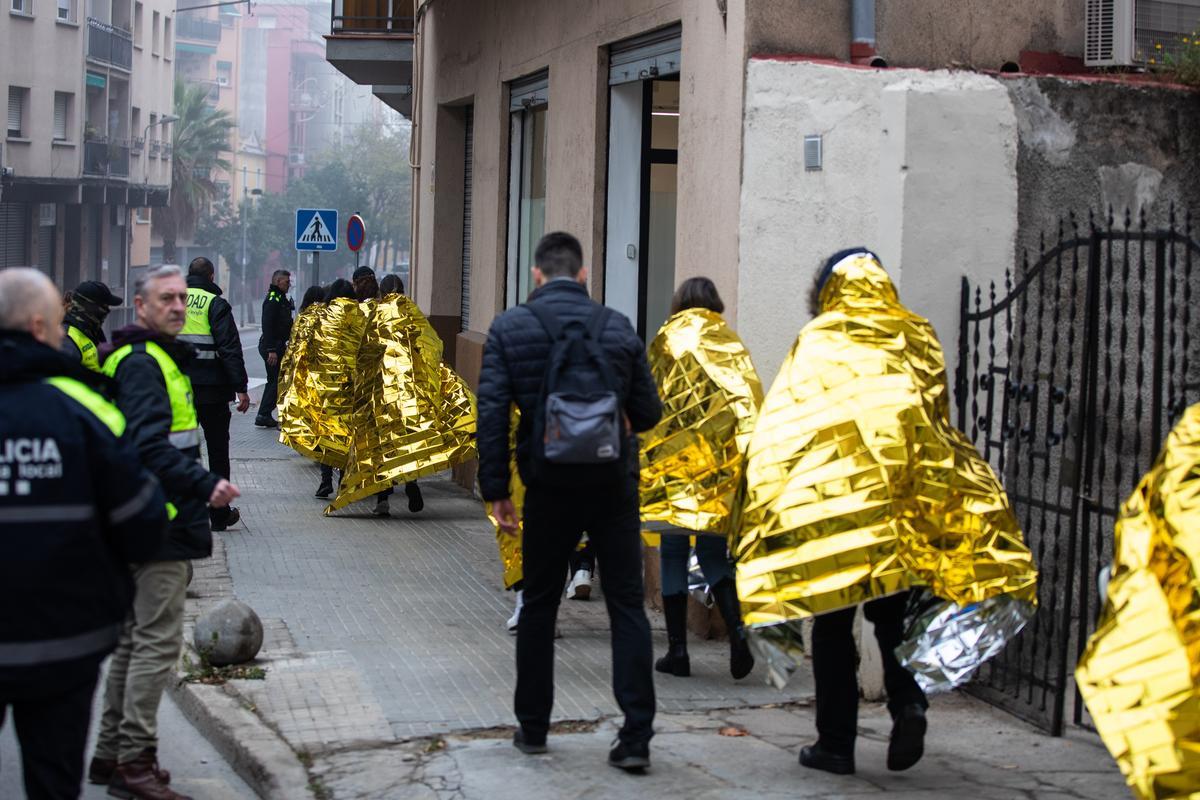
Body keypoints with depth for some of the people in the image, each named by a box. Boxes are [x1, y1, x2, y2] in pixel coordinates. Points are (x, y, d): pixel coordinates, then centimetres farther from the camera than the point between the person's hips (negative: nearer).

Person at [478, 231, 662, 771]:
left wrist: (496, 489, -3)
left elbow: (492, 412, -8)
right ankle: (636, 736, -1)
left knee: (539, 605, 15)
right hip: (614, 484, 0)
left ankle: (532, 727, 23)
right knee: (627, 606, 4)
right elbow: (648, 413, 4)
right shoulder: (617, 327, 2)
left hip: (549, 484, 0)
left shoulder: (509, 329, -2)